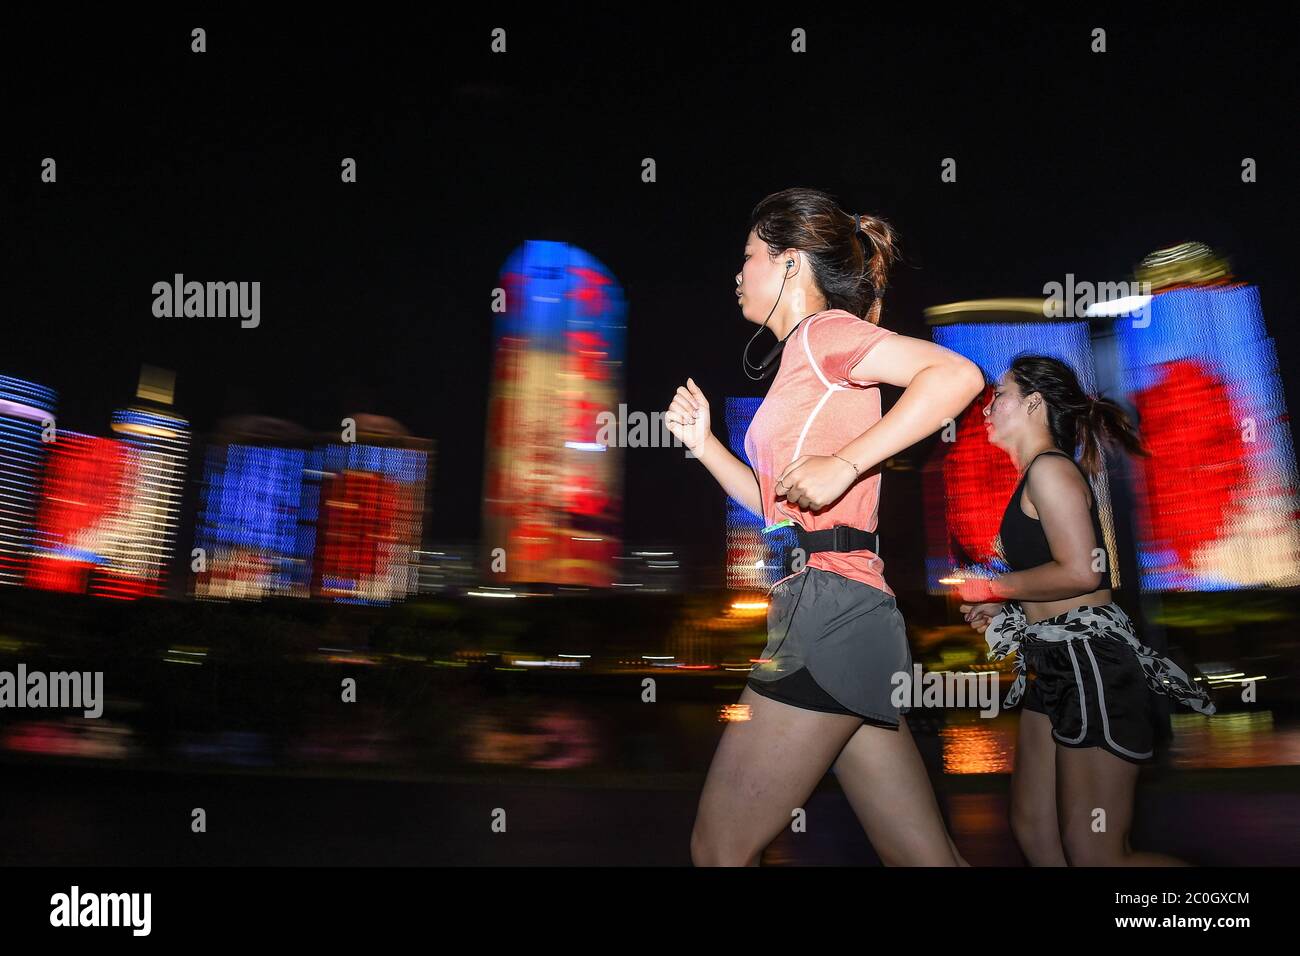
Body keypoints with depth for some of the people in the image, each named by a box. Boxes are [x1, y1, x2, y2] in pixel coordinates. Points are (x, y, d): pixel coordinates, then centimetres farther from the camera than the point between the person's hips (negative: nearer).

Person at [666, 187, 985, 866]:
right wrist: (704, 443, 16)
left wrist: (842, 464, -21)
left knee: (720, 850, -1)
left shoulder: (824, 328, -2)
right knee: (922, 856, 12)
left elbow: (957, 373, -19)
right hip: (835, 608, 10)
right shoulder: (807, 361, 24)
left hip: (827, 605, -10)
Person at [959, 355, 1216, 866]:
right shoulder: (1036, 475, 19)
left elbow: (1079, 572, -22)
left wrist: (992, 587, -10)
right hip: (1057, 663, 10)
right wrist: (1001, 610, 12)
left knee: (1096, 854, -6)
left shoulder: (1049, 467, -11)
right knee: (1034, 831, 11)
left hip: (1088, 658, -10)